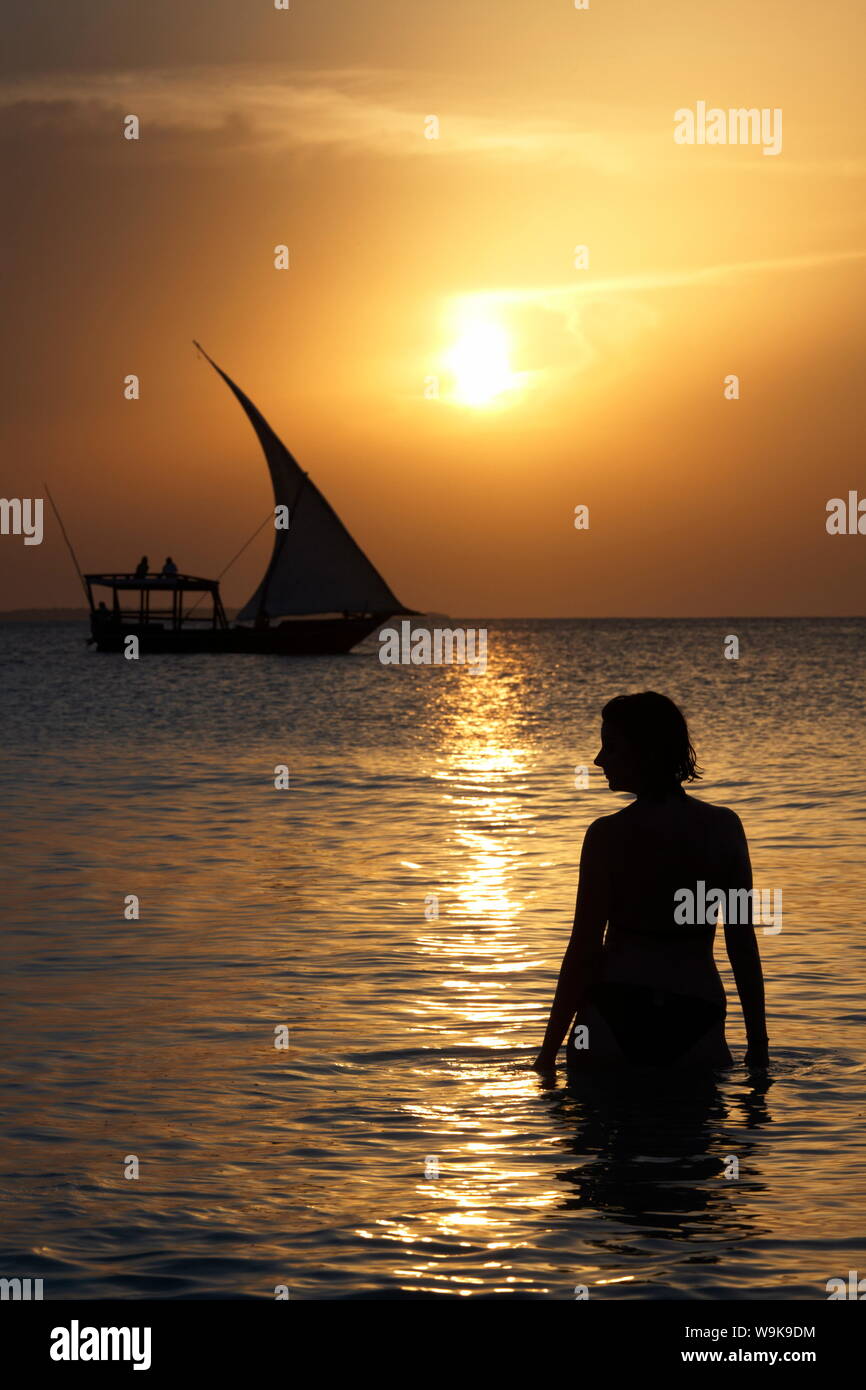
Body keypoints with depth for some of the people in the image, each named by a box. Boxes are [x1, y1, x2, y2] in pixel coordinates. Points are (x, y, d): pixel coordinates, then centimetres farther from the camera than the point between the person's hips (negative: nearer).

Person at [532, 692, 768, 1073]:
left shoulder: (609, 835, -8)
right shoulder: (724, 827, 2)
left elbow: (584, 950, -7)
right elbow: (743, 942, 4)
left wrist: (548, 1052, -2)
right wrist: (758, 1043, 10)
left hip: (615, 1014, -2)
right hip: (696, 1021, 3)